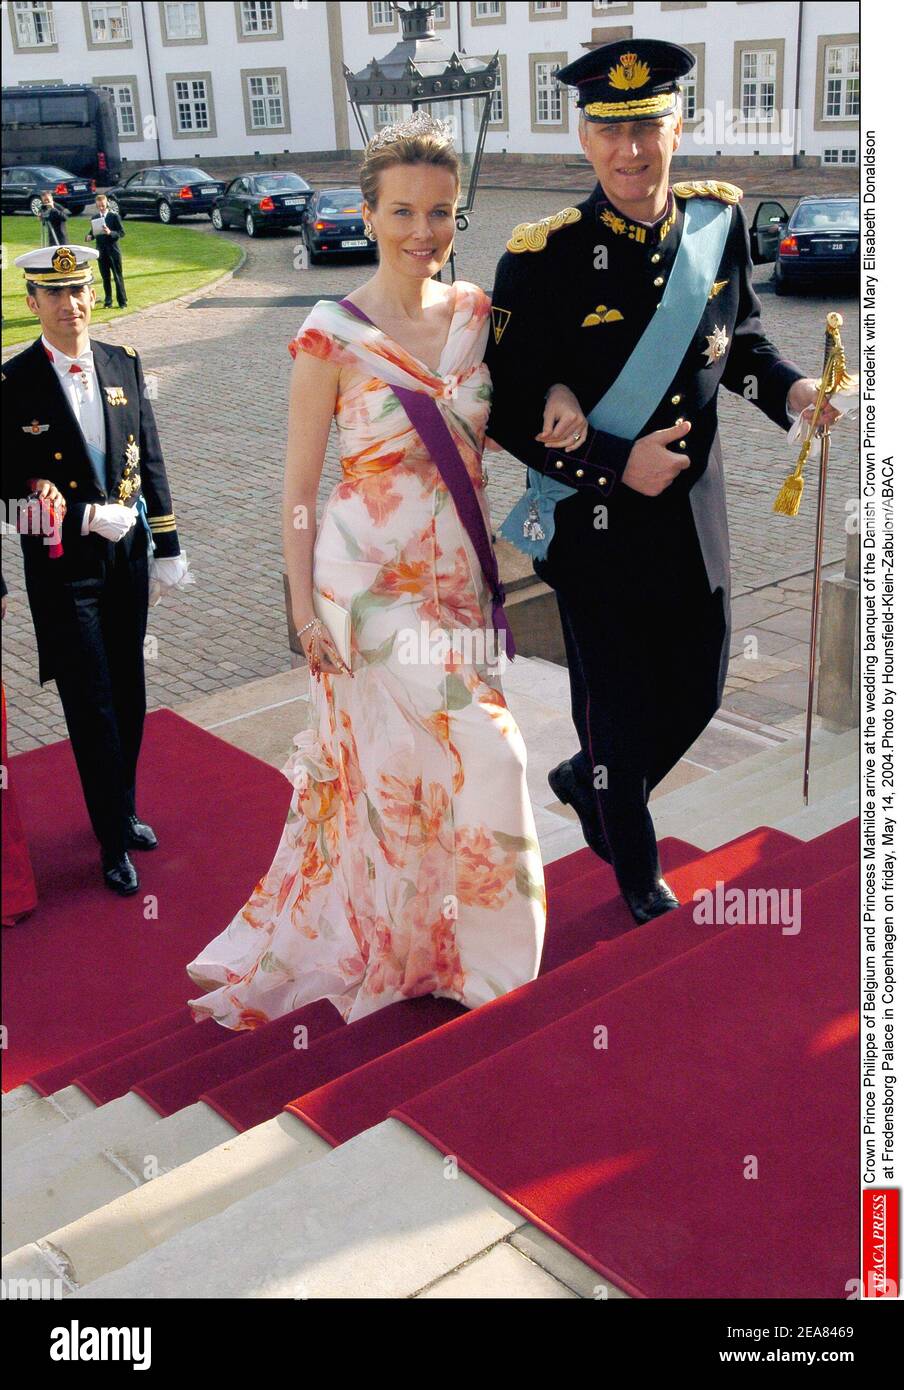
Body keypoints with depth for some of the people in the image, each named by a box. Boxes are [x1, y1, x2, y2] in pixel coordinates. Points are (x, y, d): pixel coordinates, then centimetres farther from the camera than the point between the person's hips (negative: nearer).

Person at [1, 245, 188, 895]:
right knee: (91, 702, 1)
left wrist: (167, 545, 7)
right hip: (62, 564, -4)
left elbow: (150, 460, 8)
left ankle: (124, 809, 35)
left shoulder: (124, 364, 4)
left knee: (129, 691, 15)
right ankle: (114, 839, 15)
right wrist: (87, 518, -20)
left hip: (128, 553, 4)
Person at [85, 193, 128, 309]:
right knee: (105, 278, 8)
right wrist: (90, 236, -6)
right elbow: (93, 232, 17)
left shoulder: (114, 216, -4)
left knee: (118, 277, 0)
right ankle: (108, 301, 14)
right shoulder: (94, 218, 9)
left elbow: (122, 233, -7)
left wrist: (110, 233, -23)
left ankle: (122, 302, 6)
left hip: (113, 251, -4)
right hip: (101, 252, 4)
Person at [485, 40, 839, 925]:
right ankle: (640, 882, 34)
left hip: (696, 520, 5)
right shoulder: (544, 257, -16)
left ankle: (585, 782, 48)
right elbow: (508, 412, -13)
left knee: (697, 694, 18)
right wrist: (618, 466, -21)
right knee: (620, 712, 9)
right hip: (598, 531, -5)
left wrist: (790, 390, -7)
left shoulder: (719, 221, -1)